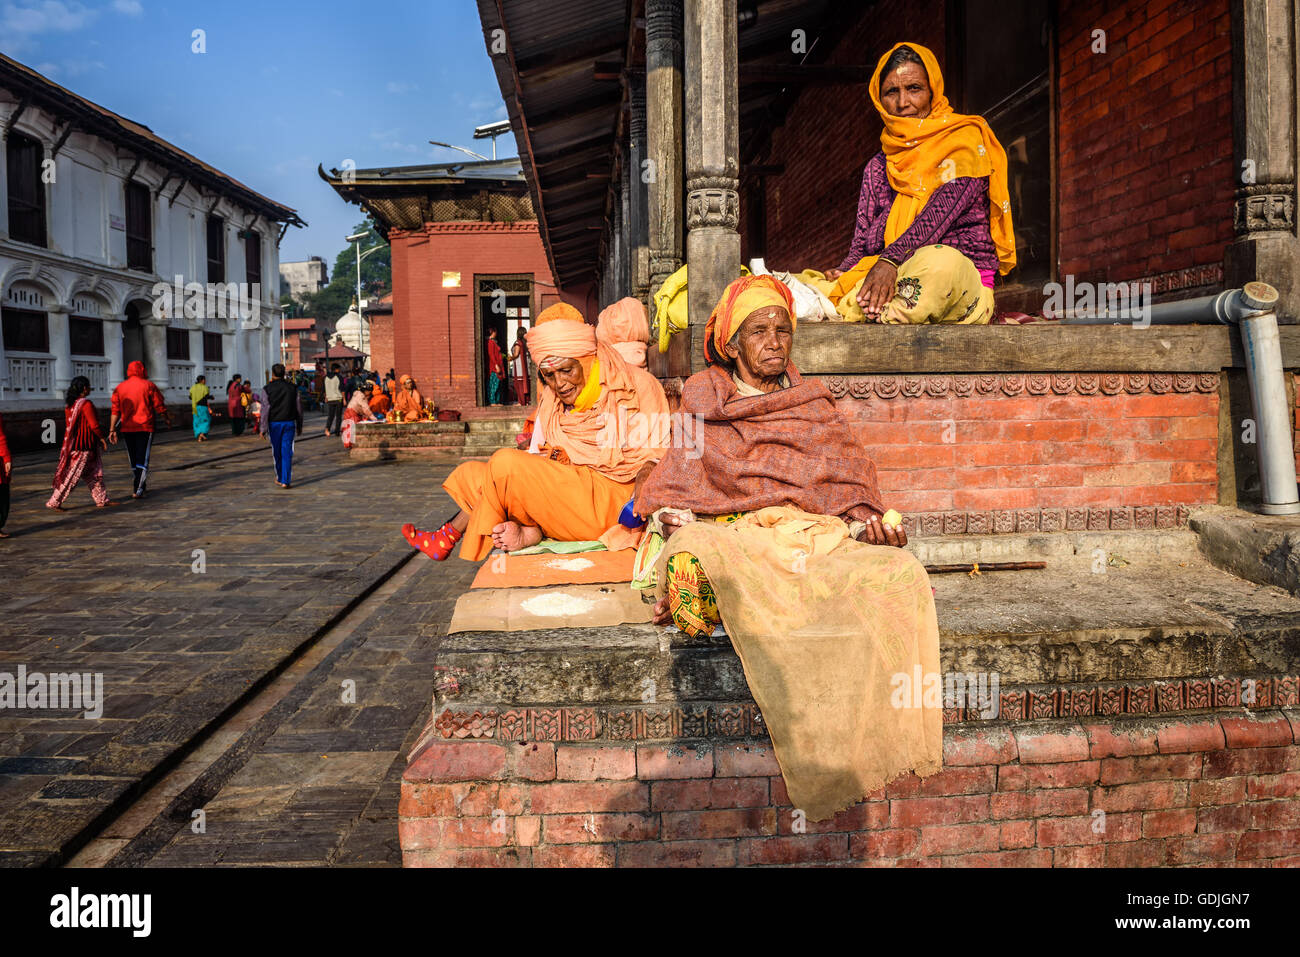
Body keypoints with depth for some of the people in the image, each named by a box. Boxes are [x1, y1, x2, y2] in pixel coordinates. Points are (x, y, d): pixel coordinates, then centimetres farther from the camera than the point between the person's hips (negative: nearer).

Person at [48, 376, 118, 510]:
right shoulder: (86, 404, -17)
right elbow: (94, 425, -20)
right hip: (84, 446, -9)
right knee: (72, 475, -2)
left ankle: (102, 499, 20)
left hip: (73, 443, 9)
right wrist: (102, 438, -5)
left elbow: (68, 424, 14)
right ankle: (54, 502, 1)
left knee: (94, 473, 15)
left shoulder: (69, 404, 8)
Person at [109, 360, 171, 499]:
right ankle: (138, 491, -12)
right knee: (143, 460, -3)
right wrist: (168, 419, 13)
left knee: (133, 461, 15)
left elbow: (115, 411, 3)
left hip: (126, 429, 4)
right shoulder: (148, 385, -4)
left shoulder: (120, 387, 6)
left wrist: (112, 430, 4)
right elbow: (160, 406, -3)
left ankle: (137, 487, 26)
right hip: (145, 428, -4)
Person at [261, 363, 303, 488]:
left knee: (277, 452, 13)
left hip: (274, 423, -1)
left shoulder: (267, 389, -4)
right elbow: (299, 408, 6)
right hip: (289, 423, 1)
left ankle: (279, 478, 25)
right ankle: (286, 481, -8)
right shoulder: (292, 389, 3)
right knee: (287, 452, -1)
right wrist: (299, 426, 16)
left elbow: (266, 409, -9)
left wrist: (263, 428, -5)